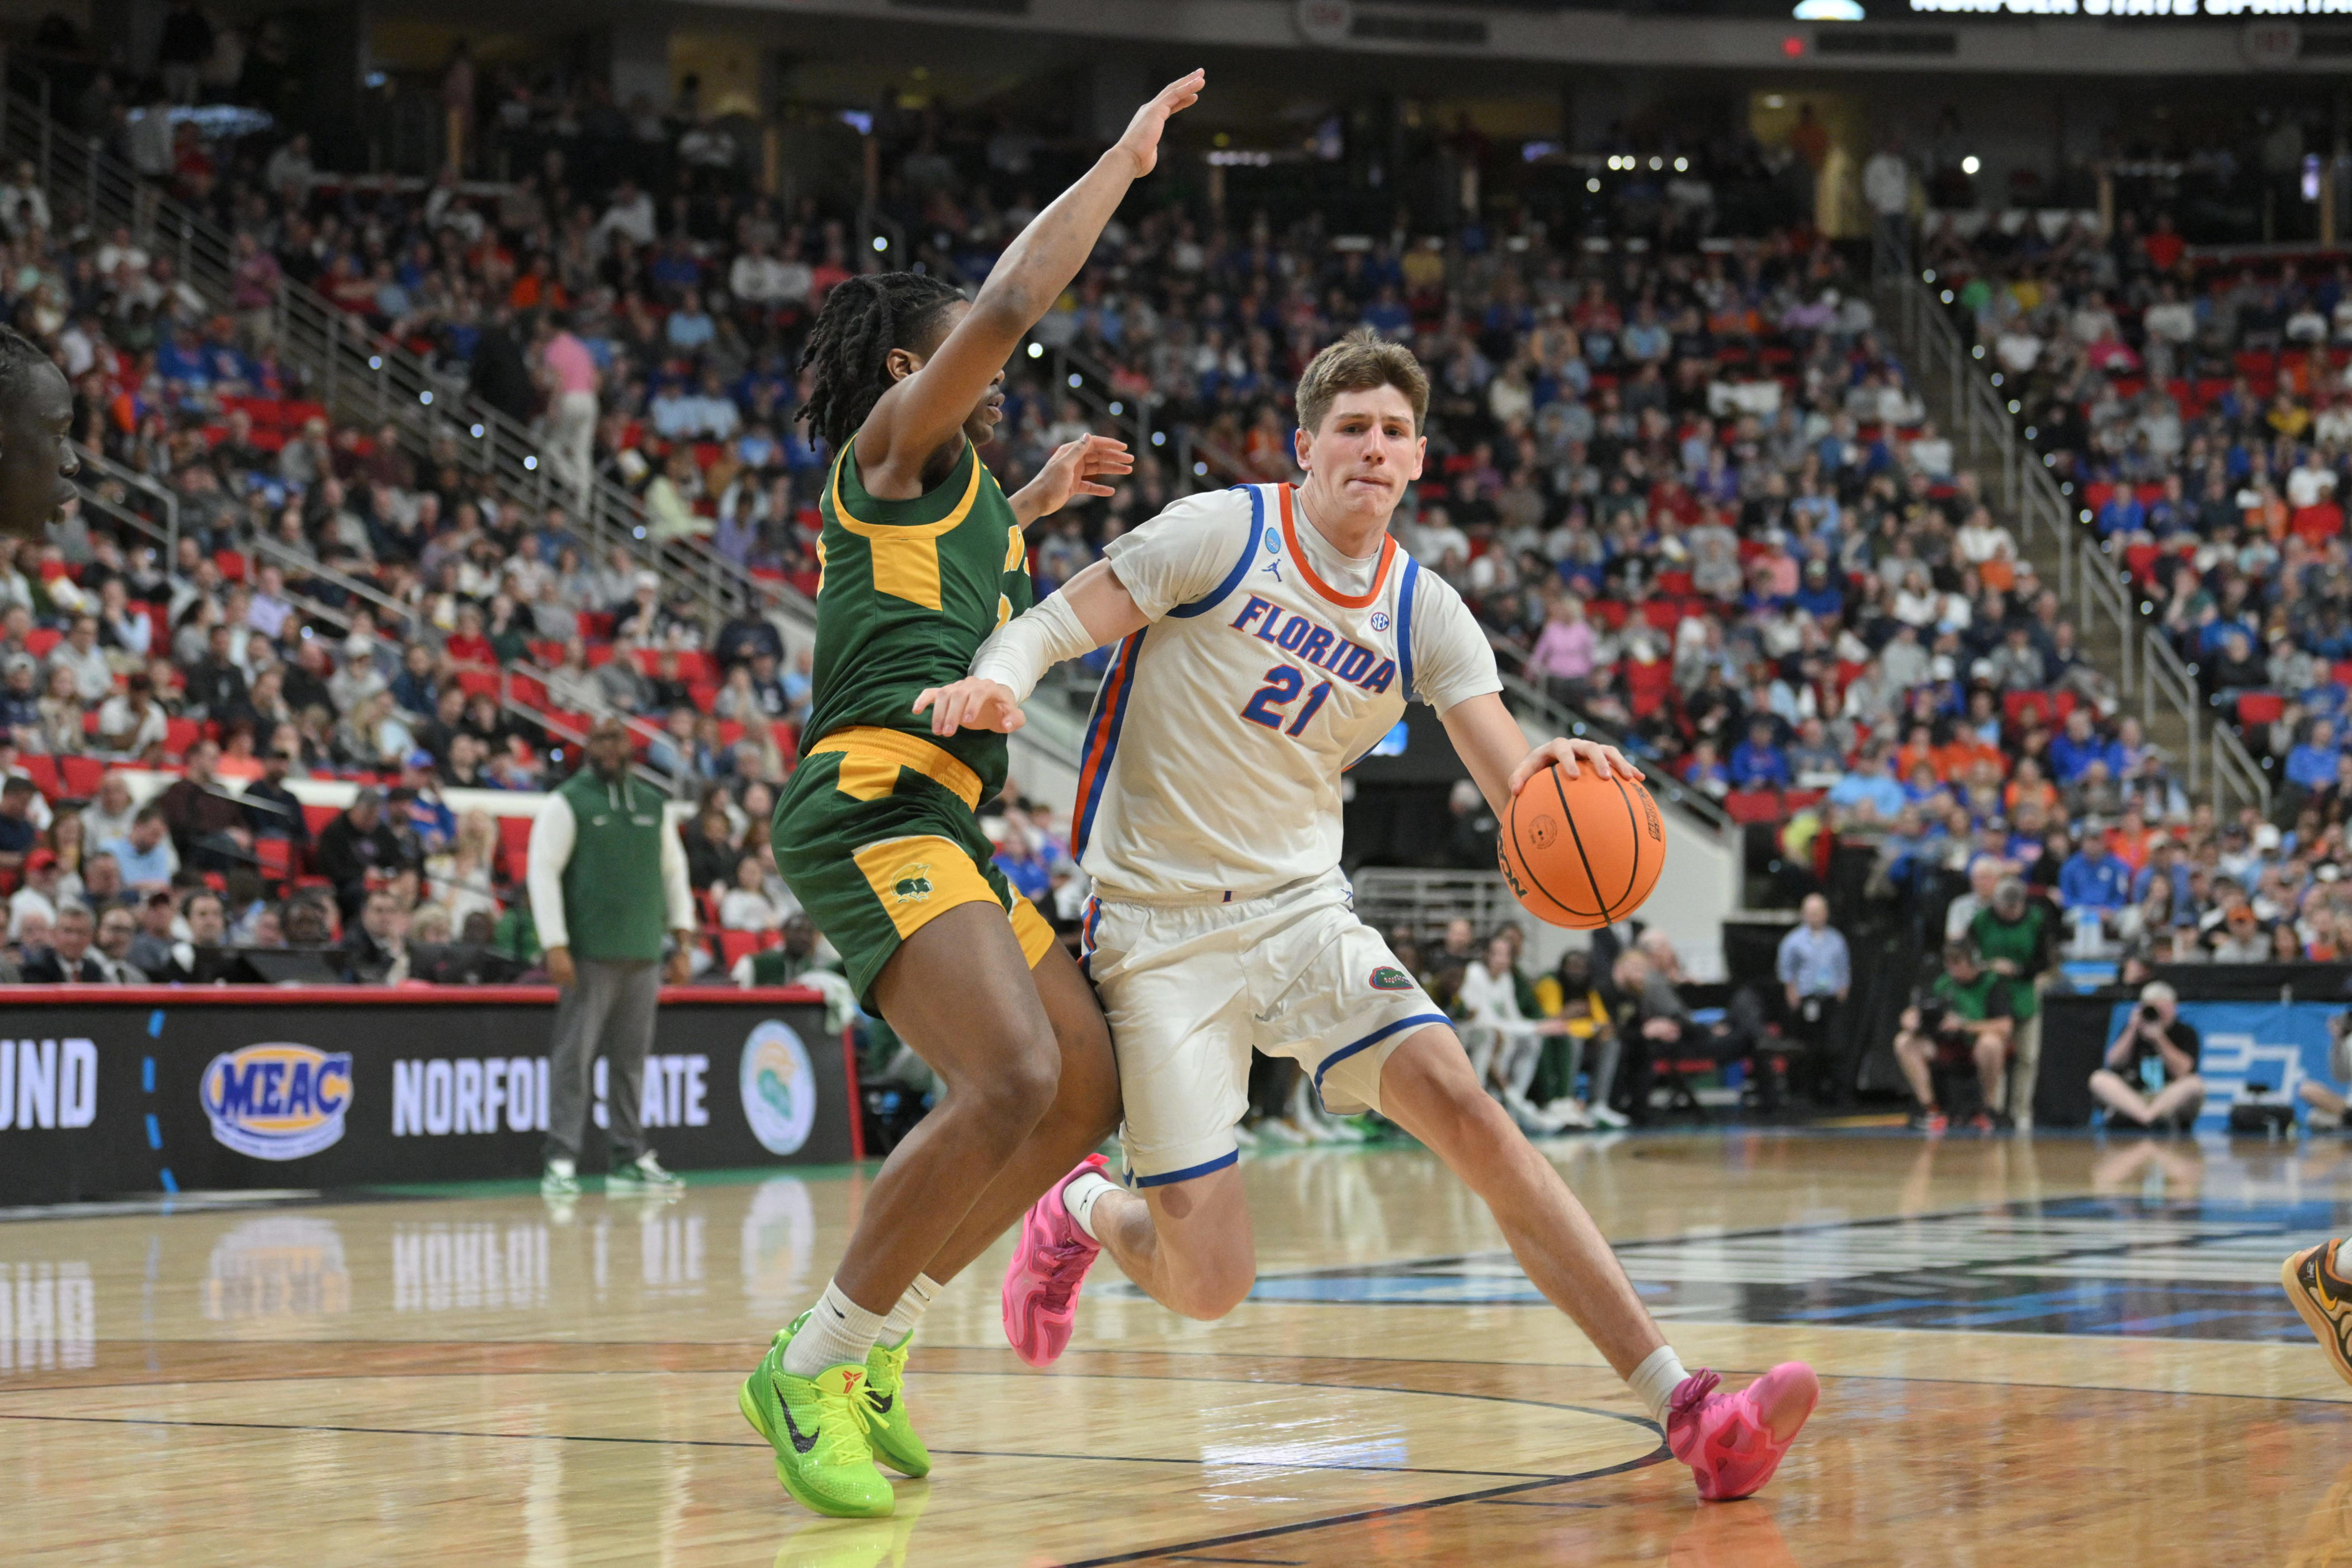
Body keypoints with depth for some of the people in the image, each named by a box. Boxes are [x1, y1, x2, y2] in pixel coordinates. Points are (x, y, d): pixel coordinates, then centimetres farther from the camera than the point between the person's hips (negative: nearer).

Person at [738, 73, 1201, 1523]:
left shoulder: (950, 494, 29)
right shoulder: (894, 445, 3)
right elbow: (1009, 304, -12)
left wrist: (1033, 503, 46)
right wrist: (1129, 153, -4)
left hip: (937, 829, 10)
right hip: (874, 802, -10)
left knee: (1089, 1091, 5)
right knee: (1013, 1079, -26)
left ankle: (873, 1345, 11)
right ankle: (809, 1371, -16)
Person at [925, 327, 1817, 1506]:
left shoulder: (1424, 614, 5)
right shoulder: (1223, 534, -8)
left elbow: (1516, 784, -3)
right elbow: (1056, 623, -9)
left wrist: (1556, 775, -29)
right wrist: (996, 679, -33)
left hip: (1302, 909, 4)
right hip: (1158, 924, -4)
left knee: (1466, 1111, -21)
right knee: (1209, 1283, -9)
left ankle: (1683, 1408, -24)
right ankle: (1085, 1211, 30)